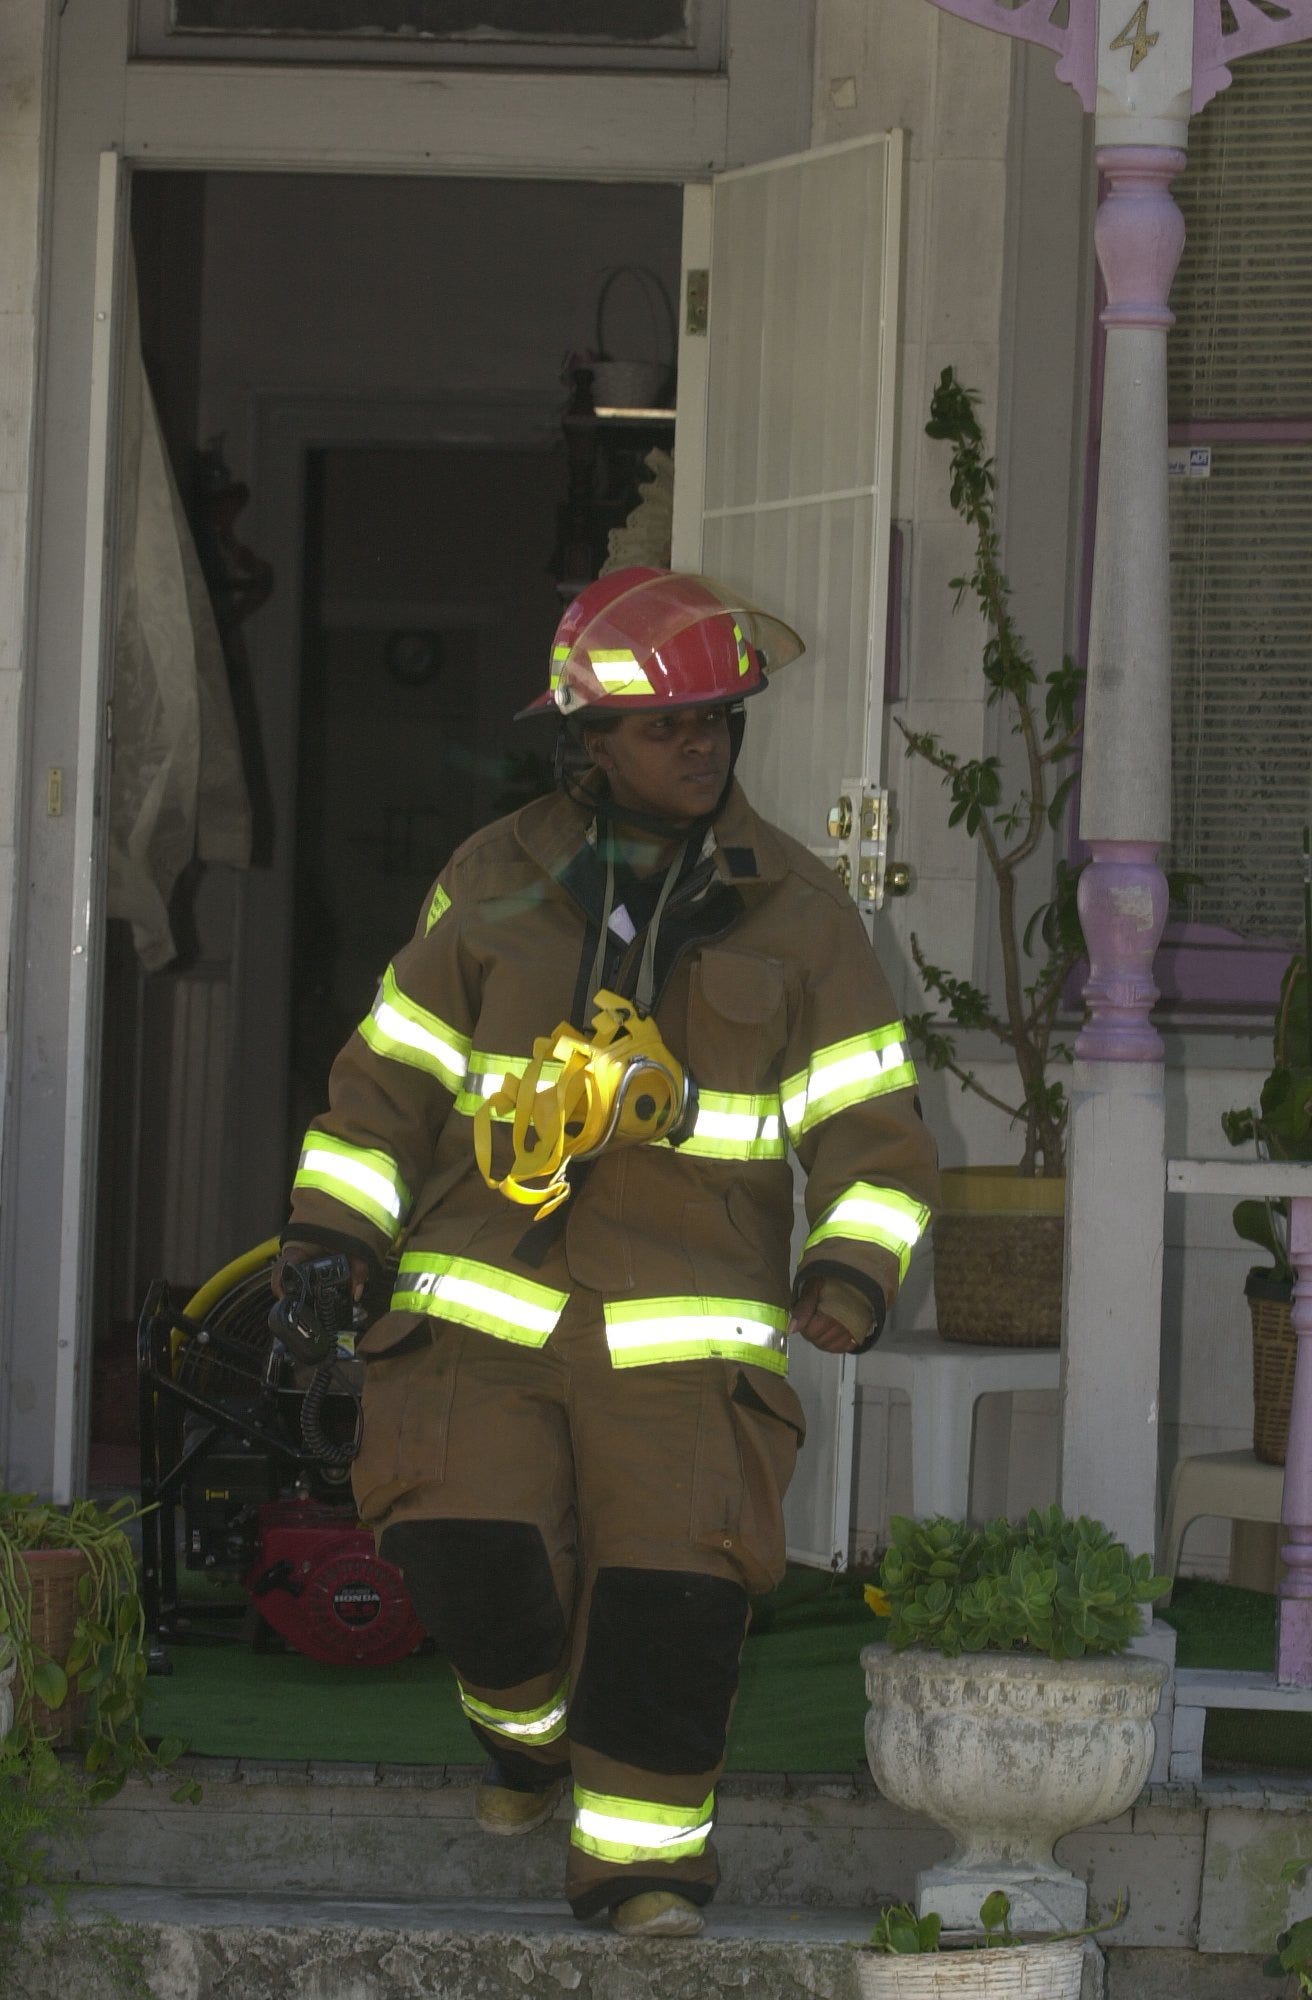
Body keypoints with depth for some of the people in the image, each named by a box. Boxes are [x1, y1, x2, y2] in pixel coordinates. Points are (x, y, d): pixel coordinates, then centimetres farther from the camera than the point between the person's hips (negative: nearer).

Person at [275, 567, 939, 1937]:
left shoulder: (798, 912, 5)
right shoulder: (494, 884, 7)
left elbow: (870, 1129, 5)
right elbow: (392, 1075, 13)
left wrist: (853, 1270, -14)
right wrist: (331, 1233, -1)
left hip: (687, 1328, -1)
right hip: (485, 1299, 1)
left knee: (675, 1589, -11)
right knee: (462, 1546, -15)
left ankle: (640, 1853, 6)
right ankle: (530, 1721, 17)